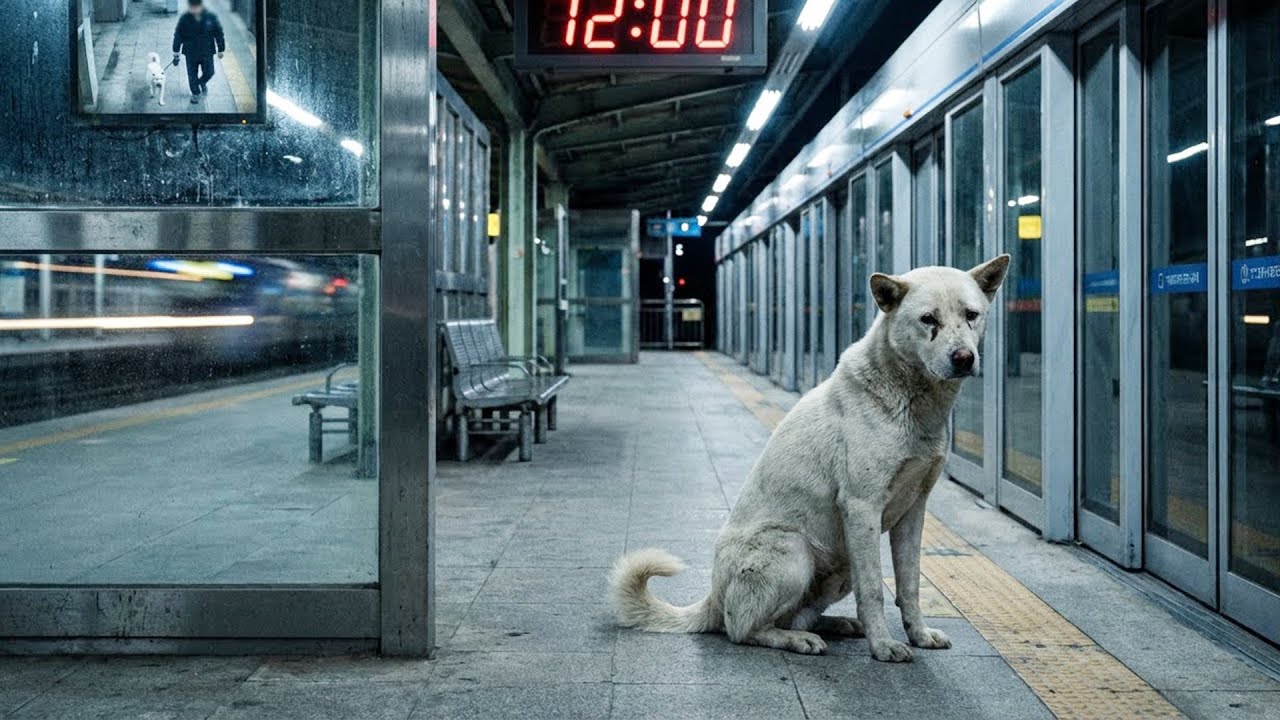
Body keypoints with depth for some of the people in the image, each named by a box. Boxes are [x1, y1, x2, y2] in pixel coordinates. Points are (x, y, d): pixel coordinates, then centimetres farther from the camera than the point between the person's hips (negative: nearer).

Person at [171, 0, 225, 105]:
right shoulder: (184, 19, -14)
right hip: (191, 53, 0)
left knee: (208, 73, 5)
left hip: (207, 52, 0)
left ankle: (202, 82, 41)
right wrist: (176, 54, -2)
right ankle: (195, 93, 32)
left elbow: (219, 34, -1)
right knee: (192, 76, 7)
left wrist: (221, 50, 5)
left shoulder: (211, 17, -14)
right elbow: (177, 36, -4)